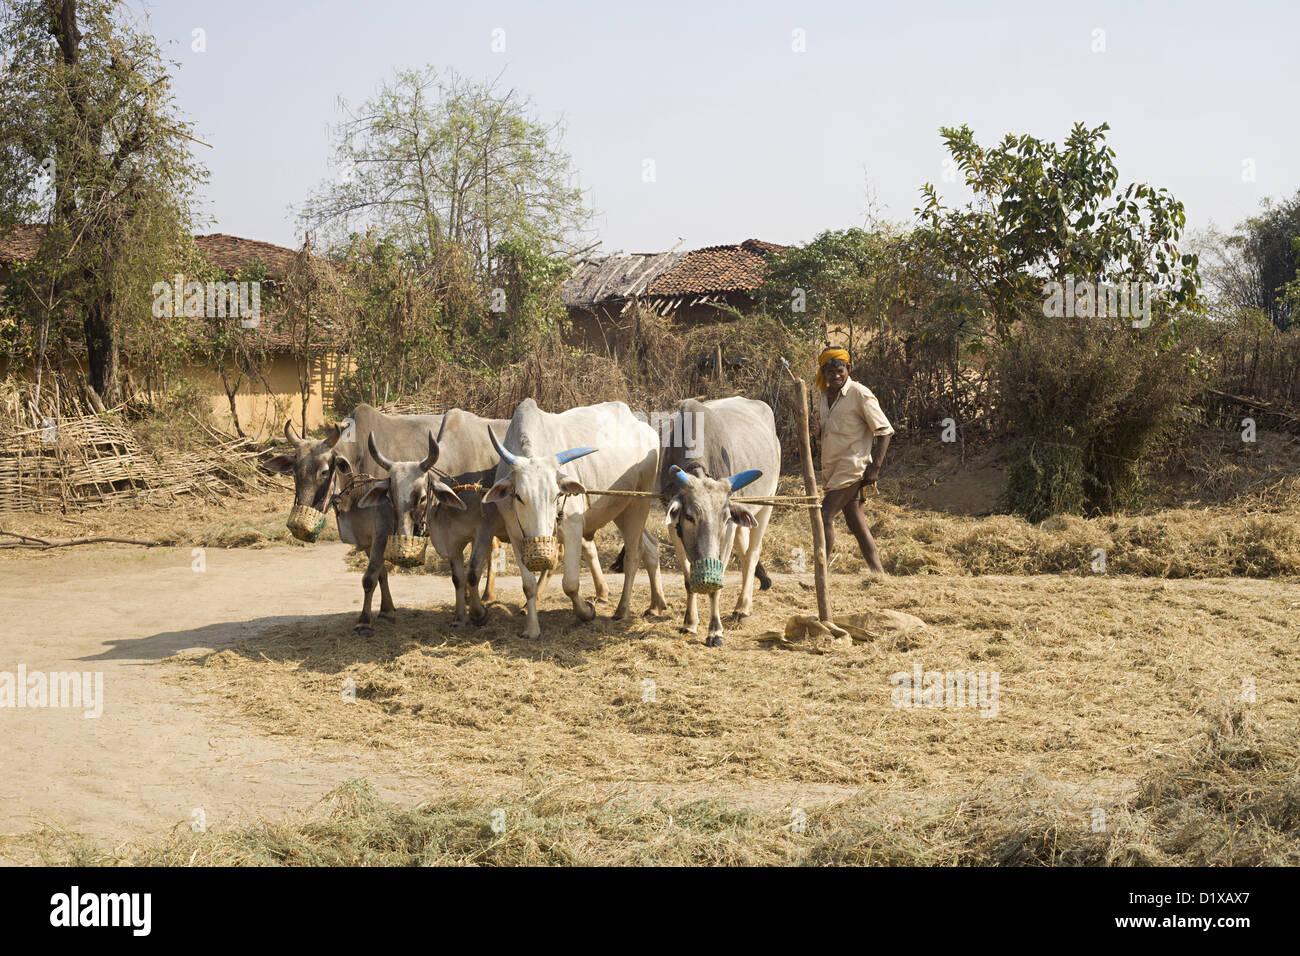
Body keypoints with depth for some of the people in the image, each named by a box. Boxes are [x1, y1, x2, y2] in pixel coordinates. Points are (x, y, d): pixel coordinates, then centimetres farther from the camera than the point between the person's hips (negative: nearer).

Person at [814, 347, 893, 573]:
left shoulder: (859, 394, -10)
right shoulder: (826, 395, 13)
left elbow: (884, 430, -10)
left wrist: (875, 467, -17)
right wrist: (819, 426, 1)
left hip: (852, 467, -8)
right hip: (832, 469, 8)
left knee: (825, 516, -16)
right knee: (856, 522, 7)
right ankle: (878, 573, 11)